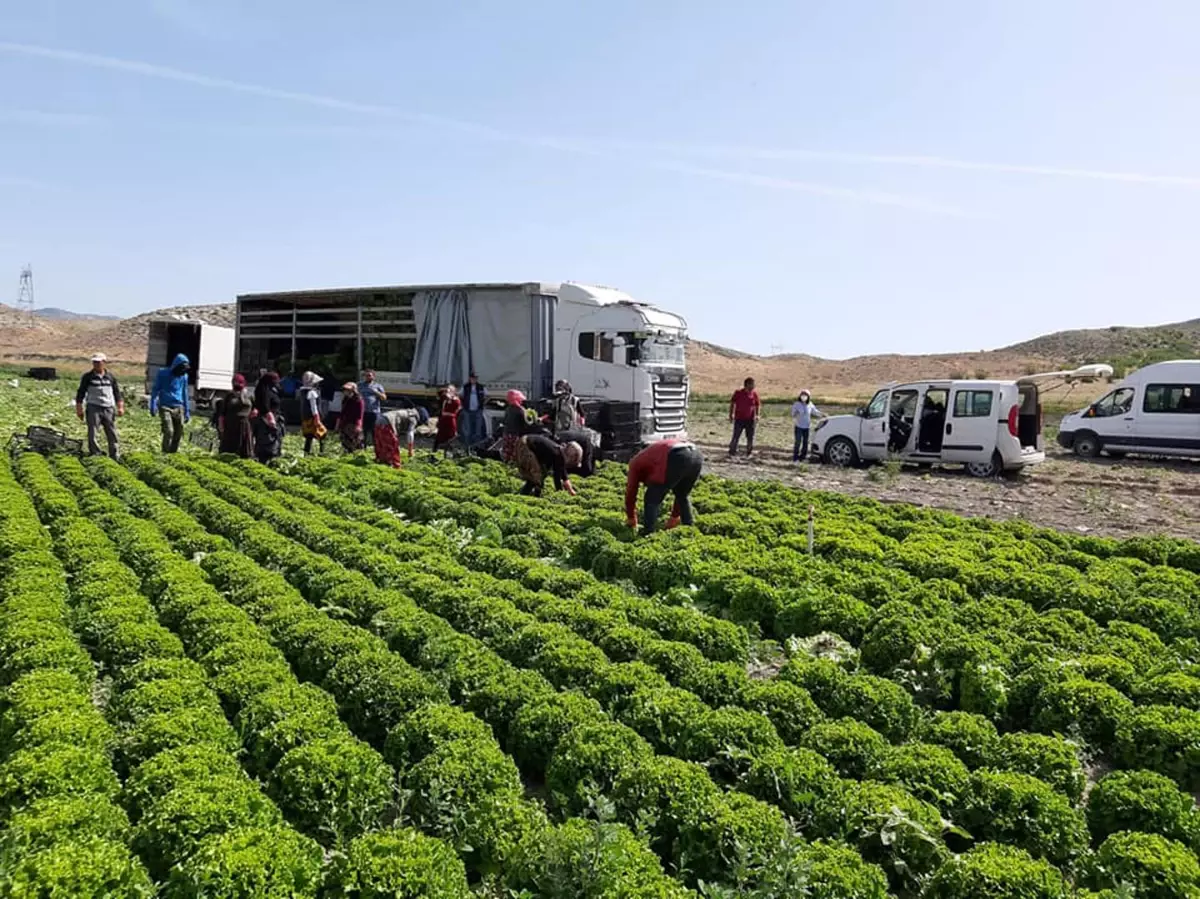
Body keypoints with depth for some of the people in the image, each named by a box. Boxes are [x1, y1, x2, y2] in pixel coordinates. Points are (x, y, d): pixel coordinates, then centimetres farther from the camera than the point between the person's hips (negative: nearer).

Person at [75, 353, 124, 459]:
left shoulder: (111, 377, 8)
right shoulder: (87, 377, 3)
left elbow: (117, 393, 13)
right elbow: (80, 393, 6)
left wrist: (120, 407, 7)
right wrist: (79, 409, 2)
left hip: (108, 408, 1)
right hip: (93, 408, -1)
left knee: (112, 433, 2)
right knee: (92, 433, -5)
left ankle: (115, 456, 9)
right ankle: (95, 454, 1)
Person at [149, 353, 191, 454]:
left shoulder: (184, 376, 10)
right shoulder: (163, 373, -1)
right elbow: (155, 390, 1)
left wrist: (187, 411, 17)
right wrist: (153, 405, -8)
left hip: (178, 408, 4)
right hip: (165, 407, -4)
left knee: (178, 434, 1)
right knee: (169, 432, -16)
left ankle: (173, 453, 14)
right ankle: (165, 454, -8)